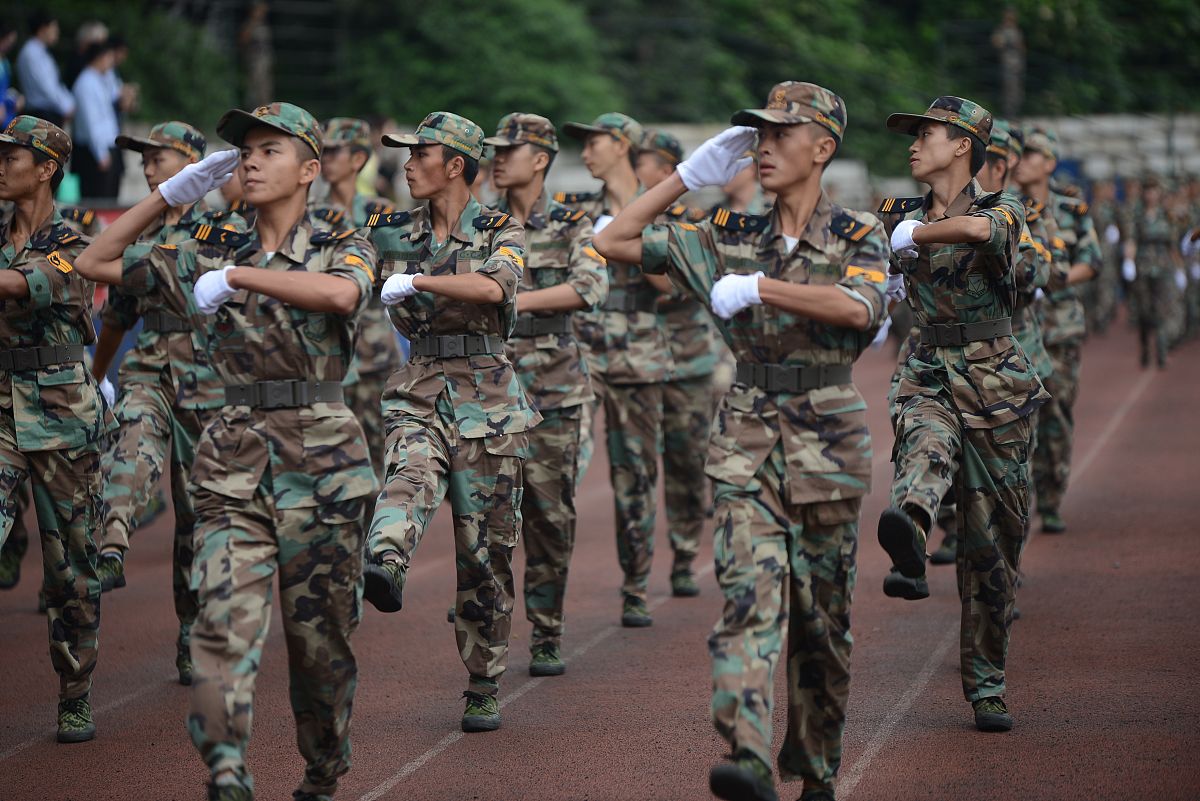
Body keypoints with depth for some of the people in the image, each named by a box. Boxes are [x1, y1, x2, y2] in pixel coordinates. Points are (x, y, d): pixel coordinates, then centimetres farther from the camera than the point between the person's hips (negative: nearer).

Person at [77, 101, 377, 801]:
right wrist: (171, 195, 8)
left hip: (321, 461, -2)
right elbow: (97, 262, 14)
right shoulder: (209, 254, 13)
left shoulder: (342, 248, 2)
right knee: (225, 618, -18)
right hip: (233, 461, 2)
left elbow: (341, 294, -24)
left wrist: (235, 276, -24)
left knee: (321, 633, 6)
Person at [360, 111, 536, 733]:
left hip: (485, 400, -2)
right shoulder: (396, 236, 12)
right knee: (409, 475, -33)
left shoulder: (499, 232, -1)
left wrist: (416, 280, -28)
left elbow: (493, 287, -23)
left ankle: (484, 691, 11)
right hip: (419, 392, 2)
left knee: (485, 547, 1)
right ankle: (384, 569, -62)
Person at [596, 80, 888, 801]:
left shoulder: (858, 234, 0)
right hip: (746, 439, 2)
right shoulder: (730, 235, 9)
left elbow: (860, 308, -22)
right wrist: (689, 176, 4)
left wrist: (757, 287, -22)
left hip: (827, 438, -2)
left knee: (822, 613, 6)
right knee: (750, 592, -16)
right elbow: (613, 241, 8)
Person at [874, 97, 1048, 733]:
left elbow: (977, 229, -31)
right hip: (929, 379, 2)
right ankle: (908, 525, -70)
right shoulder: (902, 215, 10)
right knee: (927, 443, -36)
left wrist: (910, 237, -20)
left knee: (992, 545, 2)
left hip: (996, 388, -2)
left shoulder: (1003, 211, -5)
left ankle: (985, 686, 15)